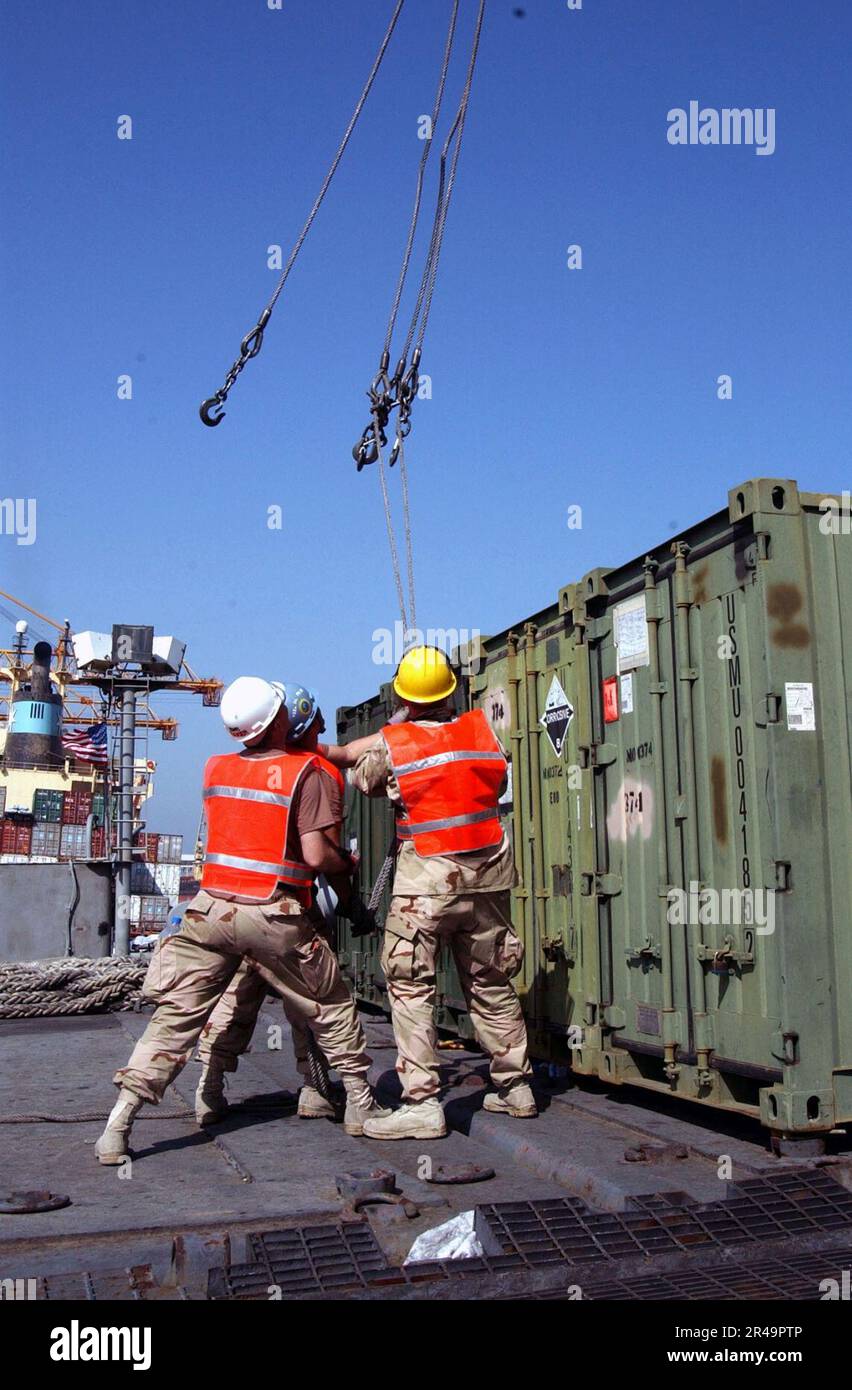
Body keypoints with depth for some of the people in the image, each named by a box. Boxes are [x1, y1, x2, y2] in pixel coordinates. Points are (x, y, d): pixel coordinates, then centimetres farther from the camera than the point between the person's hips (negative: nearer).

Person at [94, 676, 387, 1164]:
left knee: (175, 1017, 6)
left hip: (213, 908, 4)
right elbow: (315, 854, -13)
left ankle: (119, 1123, 0)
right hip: (276, 917, -3)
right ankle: (361, 1104, 24)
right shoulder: (305, 771, -7)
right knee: (331, 1008, 16)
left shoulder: (215, 769, 7)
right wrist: (344, 867, 8)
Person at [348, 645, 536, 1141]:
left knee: (412, 989, 1)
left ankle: (422, 1103, -3)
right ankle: (516, 1087, 26)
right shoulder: (482, 729, 0)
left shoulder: (392, 743, -7)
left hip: (427, 878, -4)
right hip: (489, 873, 4)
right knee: (491, 984, 16)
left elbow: (362, 780, 12)